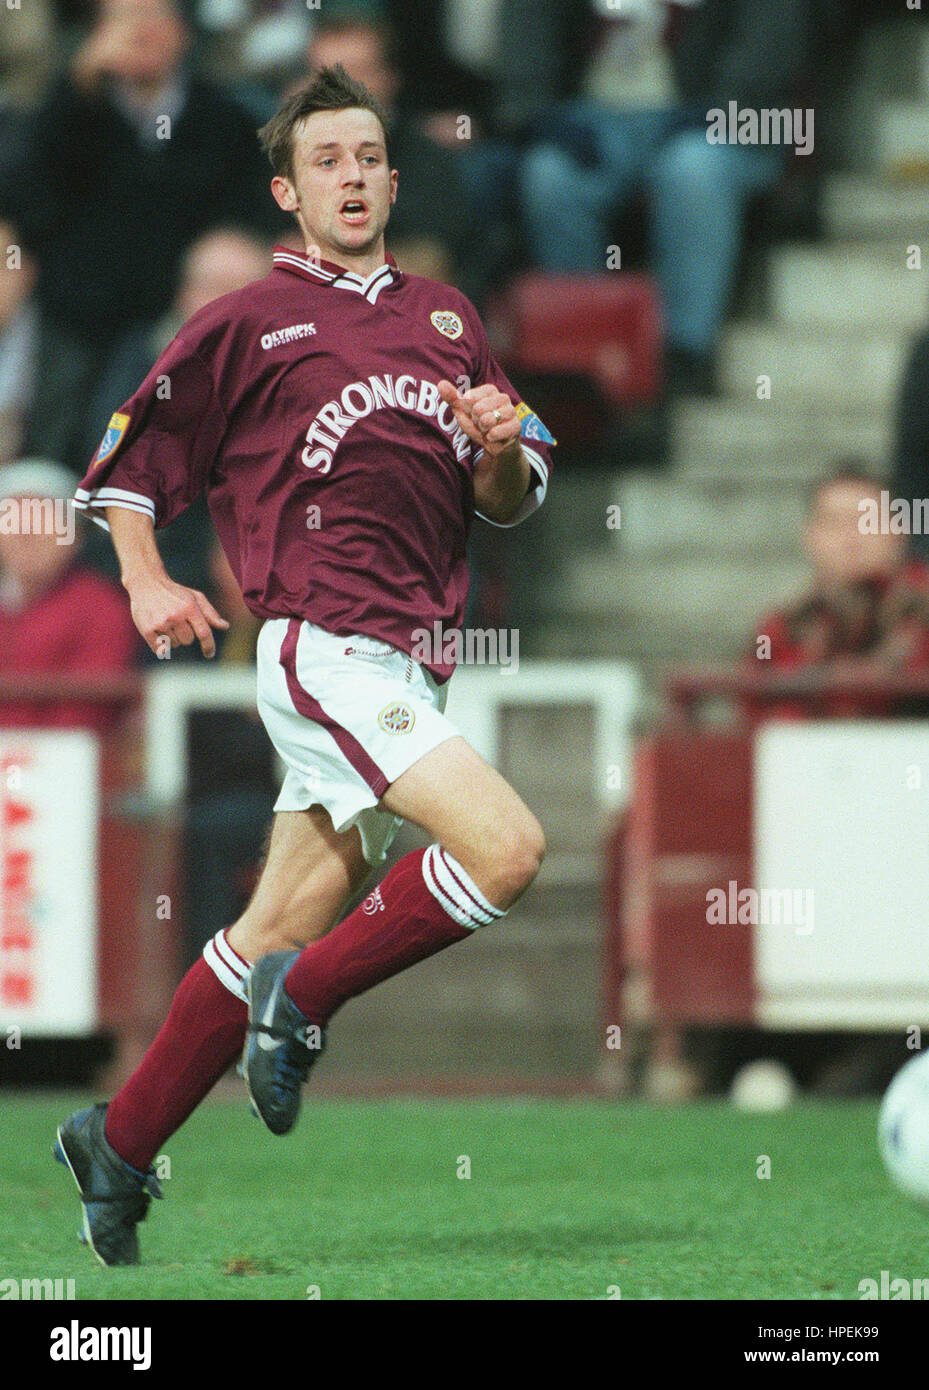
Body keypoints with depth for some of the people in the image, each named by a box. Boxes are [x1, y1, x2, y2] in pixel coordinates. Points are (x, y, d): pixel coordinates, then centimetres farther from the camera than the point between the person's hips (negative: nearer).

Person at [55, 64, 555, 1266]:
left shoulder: (445, 318, 19)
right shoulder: (251, 322, 3)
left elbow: (513, 502, 20)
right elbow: (129, 461, 10)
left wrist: (502, 450, -3)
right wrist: (147, 582, -7)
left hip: (408, 672, 6)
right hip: (325, 650, -6)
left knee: (280, 935, 7)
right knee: (505, 848, -23)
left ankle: (118, 1146, 17)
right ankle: (302, 1001, -6)